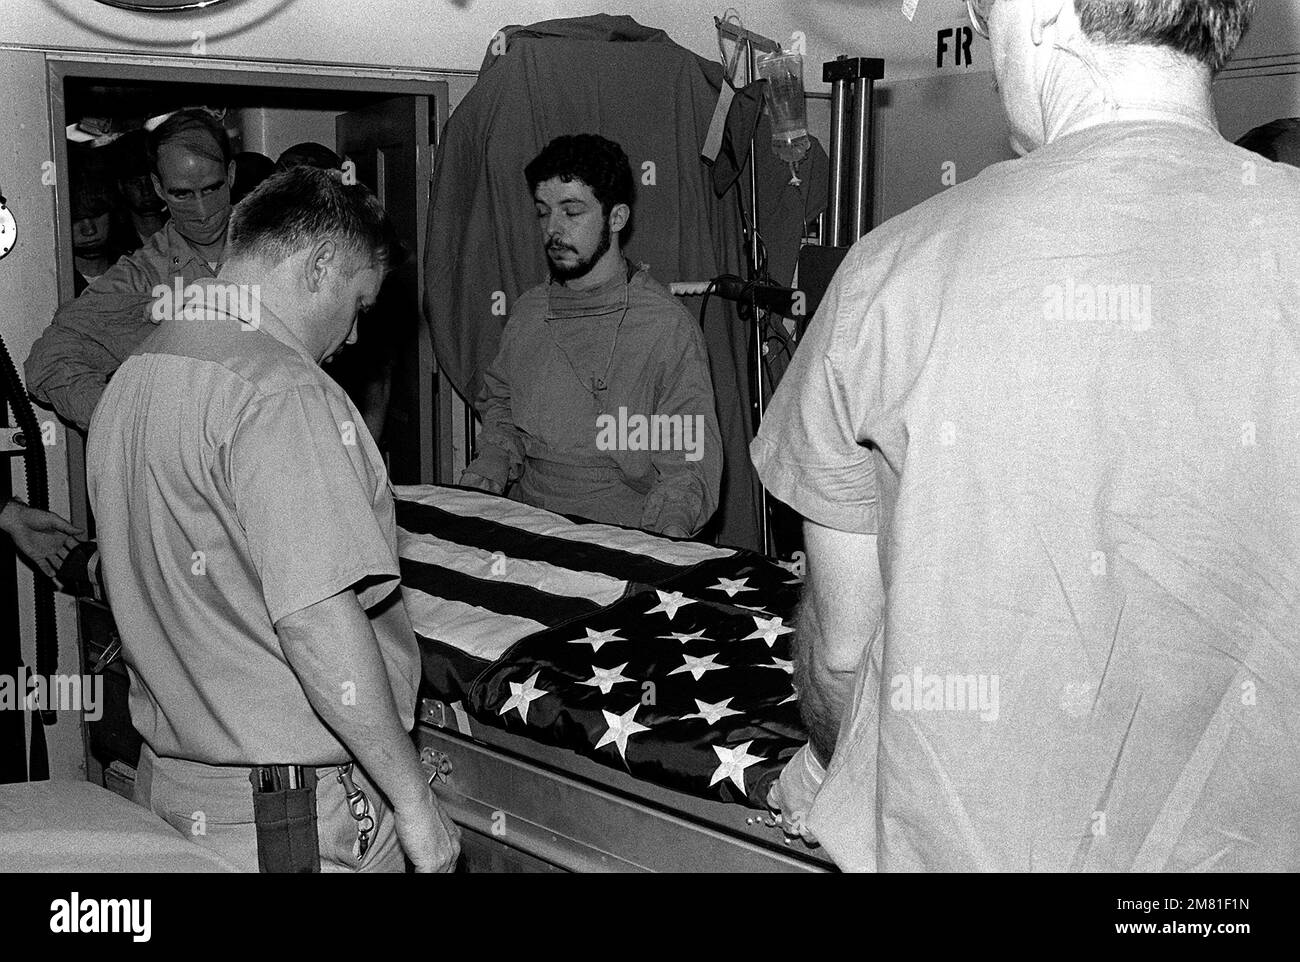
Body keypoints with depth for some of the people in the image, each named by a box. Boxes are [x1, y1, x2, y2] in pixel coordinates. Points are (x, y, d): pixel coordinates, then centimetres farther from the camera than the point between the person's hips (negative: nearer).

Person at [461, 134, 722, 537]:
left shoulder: (668, 326, -8)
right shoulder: (527, 312, 10)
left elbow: (691, 463, -9)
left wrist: (663, 534, -27)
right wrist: (495, 457, 5)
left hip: (624, 538, -3)